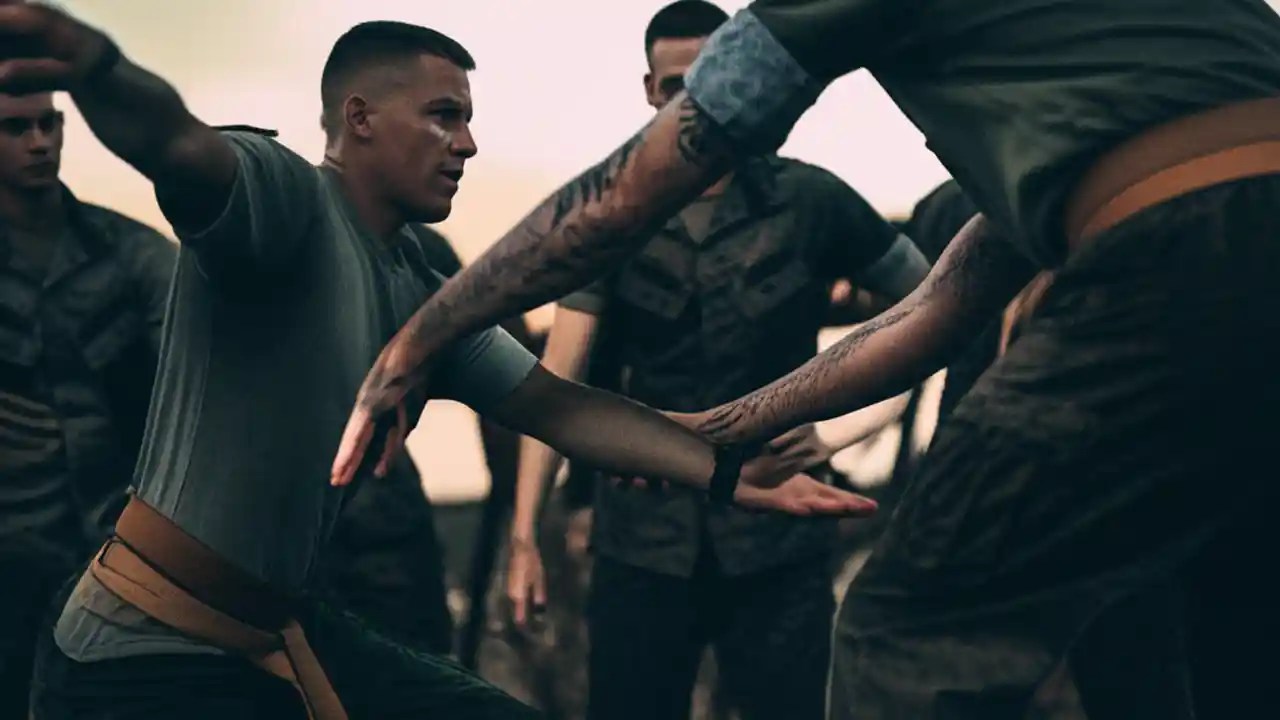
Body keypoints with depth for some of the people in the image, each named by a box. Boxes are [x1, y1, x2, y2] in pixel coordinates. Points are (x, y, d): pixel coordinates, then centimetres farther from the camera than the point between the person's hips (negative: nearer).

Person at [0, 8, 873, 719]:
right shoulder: (284, 194, -16)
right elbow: (177, 143, -37)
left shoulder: (427, 296, 10)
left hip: (280, 634, 9)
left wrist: (726, 469, 4)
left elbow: (557, 406, 13)